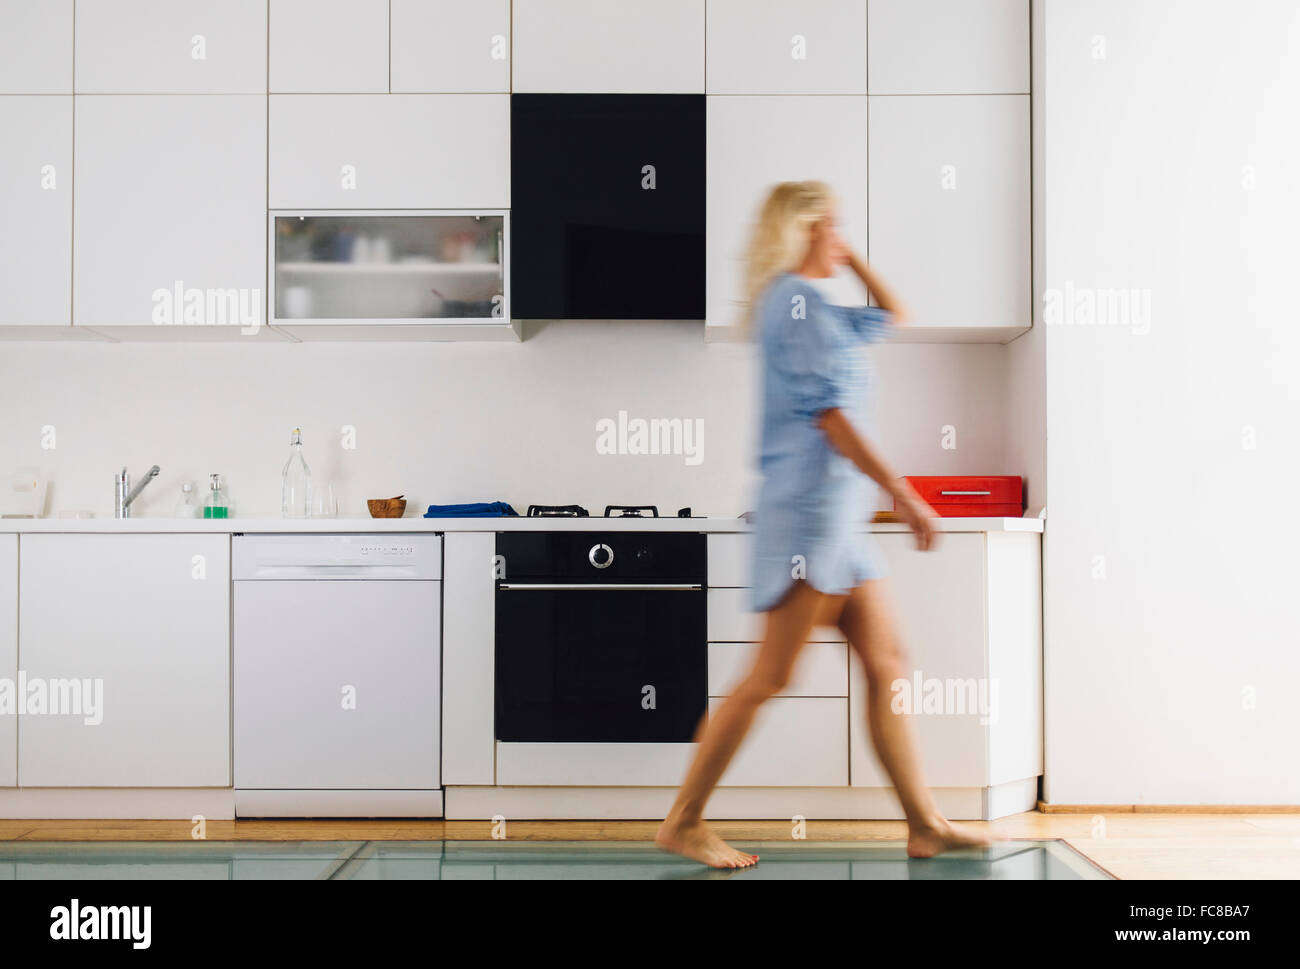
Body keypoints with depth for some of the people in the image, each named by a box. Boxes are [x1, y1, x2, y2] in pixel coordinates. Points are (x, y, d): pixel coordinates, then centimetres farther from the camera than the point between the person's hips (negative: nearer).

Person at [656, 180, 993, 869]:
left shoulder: (812, 307, 20)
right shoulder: (797, 299, -10)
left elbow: (892, 316, 35)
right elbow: (828, 412, -18)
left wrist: (850, 258, 23)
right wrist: (903, 494, -19)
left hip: (836, 515, 10)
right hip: (810, 506, -10)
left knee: (886, 667, 9)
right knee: (771, 677, -8)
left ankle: (925, 825, 14)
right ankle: (683, 822, 0)